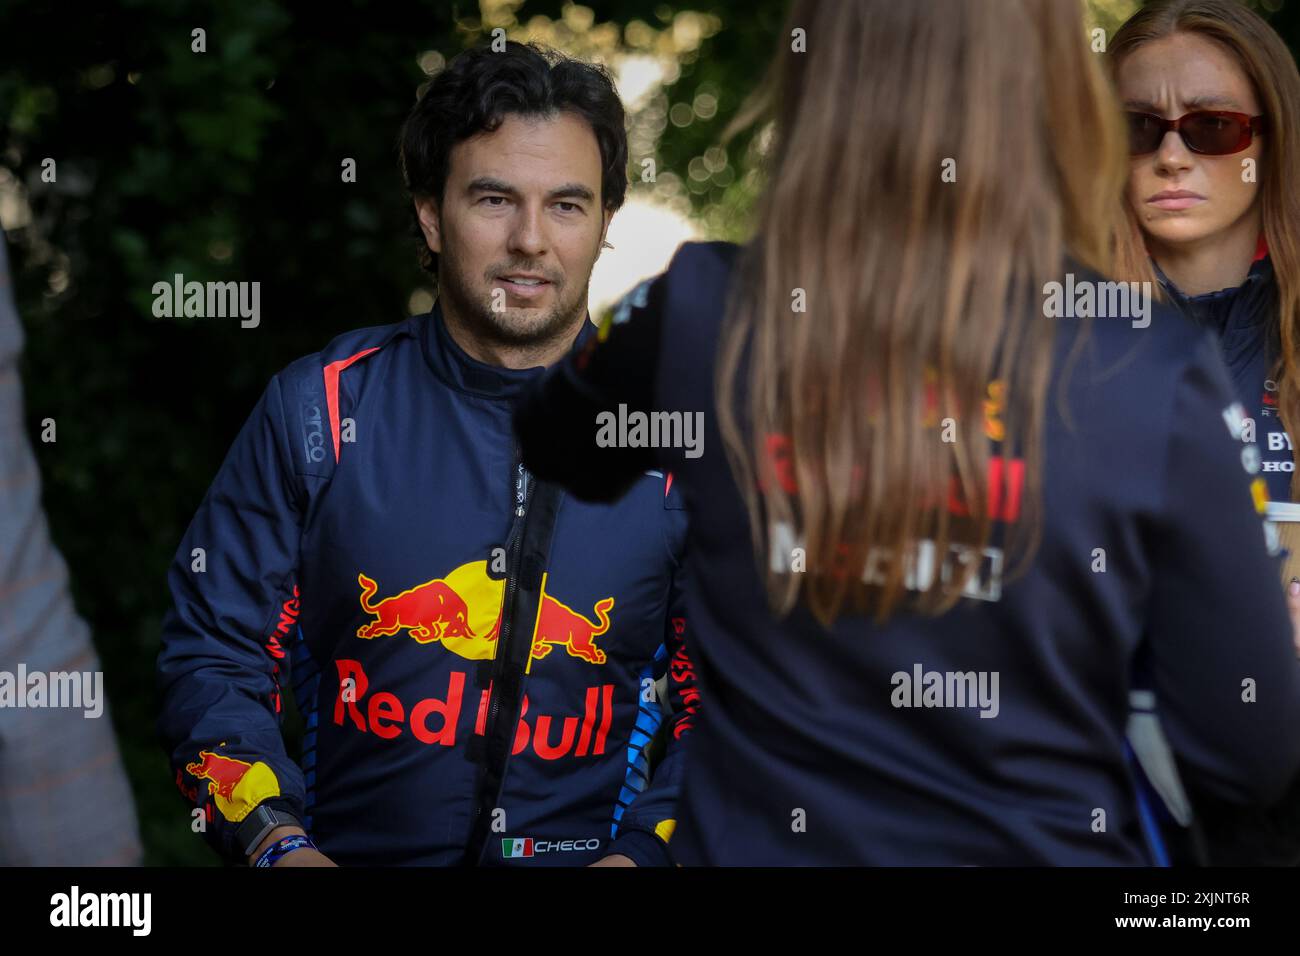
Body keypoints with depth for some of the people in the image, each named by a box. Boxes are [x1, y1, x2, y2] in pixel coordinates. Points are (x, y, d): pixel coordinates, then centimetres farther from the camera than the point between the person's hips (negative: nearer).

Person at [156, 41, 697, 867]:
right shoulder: (319, 408, 4)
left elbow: (724, 701, 7)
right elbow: (213, 652, 6)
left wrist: (642, 851, -7)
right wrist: (279, 846, -7)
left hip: (585, 852, -1)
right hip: (352, 848, 2)